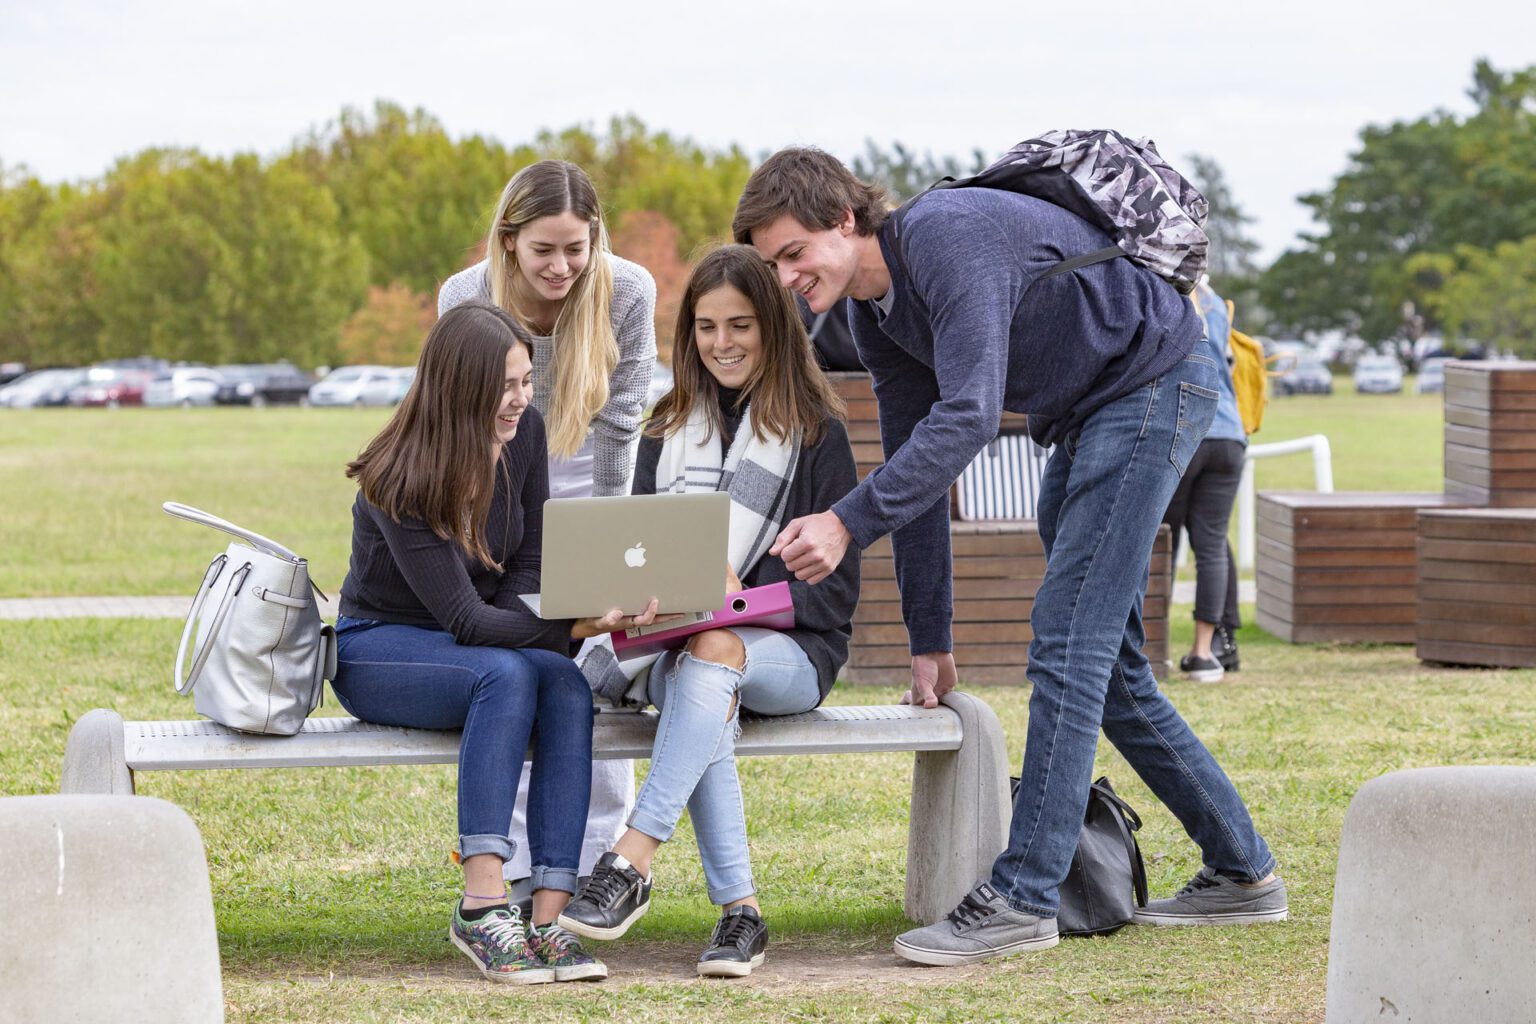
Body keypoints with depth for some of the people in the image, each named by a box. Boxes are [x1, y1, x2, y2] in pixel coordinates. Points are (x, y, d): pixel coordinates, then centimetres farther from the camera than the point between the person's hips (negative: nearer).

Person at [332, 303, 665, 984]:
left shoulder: (525, 433, -5)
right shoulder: (401, 480, -24)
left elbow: (527, 567, 3)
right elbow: (464, 619, -28)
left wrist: (526, 622, -19)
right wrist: (576, 628, -39)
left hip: (477, 646, 5)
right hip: (379, 649, -5)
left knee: (567, 687, -27)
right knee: (508, 674, -35)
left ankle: (548, 919, -33)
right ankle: (481, 908, -36)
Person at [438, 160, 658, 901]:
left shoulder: (628, 293, -22)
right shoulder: (465, 299, -21)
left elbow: (618, 420, -12)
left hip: (588, 485, 0)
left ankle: (595, 862, 5)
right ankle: (518, 867, 2)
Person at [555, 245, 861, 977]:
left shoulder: (815, 432, 4)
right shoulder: (669, 432, 18)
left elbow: (835, 582, -2)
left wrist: (746, 598, -20)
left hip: (789, 650, -2)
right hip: (677, 647, 3)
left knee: (712, 653, -37)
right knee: (695, 693, -34)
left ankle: (632, 862, -43)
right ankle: (739, 911, -39)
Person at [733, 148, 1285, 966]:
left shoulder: (949, 234, -26)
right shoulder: (876, 317, 3)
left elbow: (968, 415, -34)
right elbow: (915, 467, 9)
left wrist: (848, 523, -39)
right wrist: (928, 638, 9)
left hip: (1153, 380, -10)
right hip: (1083, 417, 10)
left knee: (1069, 638, -15)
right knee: (1104, 660, 10)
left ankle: (1024, 895, -14)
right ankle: (1241, 872, 20)